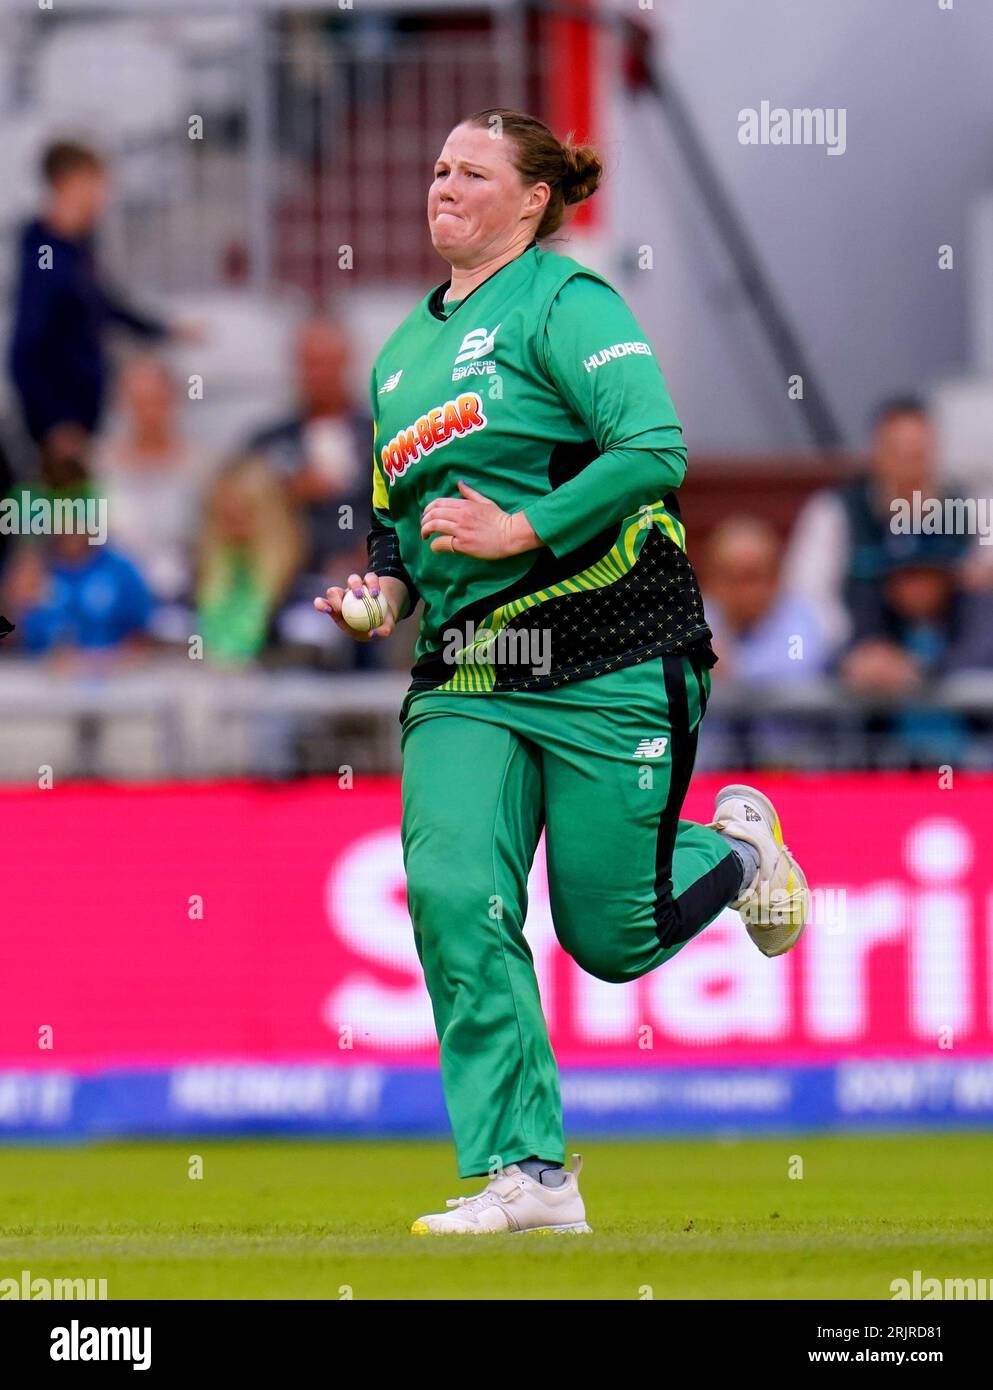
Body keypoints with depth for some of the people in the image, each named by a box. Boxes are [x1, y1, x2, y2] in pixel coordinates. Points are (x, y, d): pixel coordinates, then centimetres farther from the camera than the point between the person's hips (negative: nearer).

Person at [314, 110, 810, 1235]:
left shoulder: (564, 302, -6)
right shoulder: (401, 354, 18)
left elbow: (653, 451, -17)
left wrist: (517, 530, -19)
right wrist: (385, 586, 8)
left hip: (607, 660, -6)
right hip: (463, 674, 6)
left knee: (611, 937, -1)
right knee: (452, 894, -16)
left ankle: (736, 849, 33)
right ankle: (527, 1177, -13)